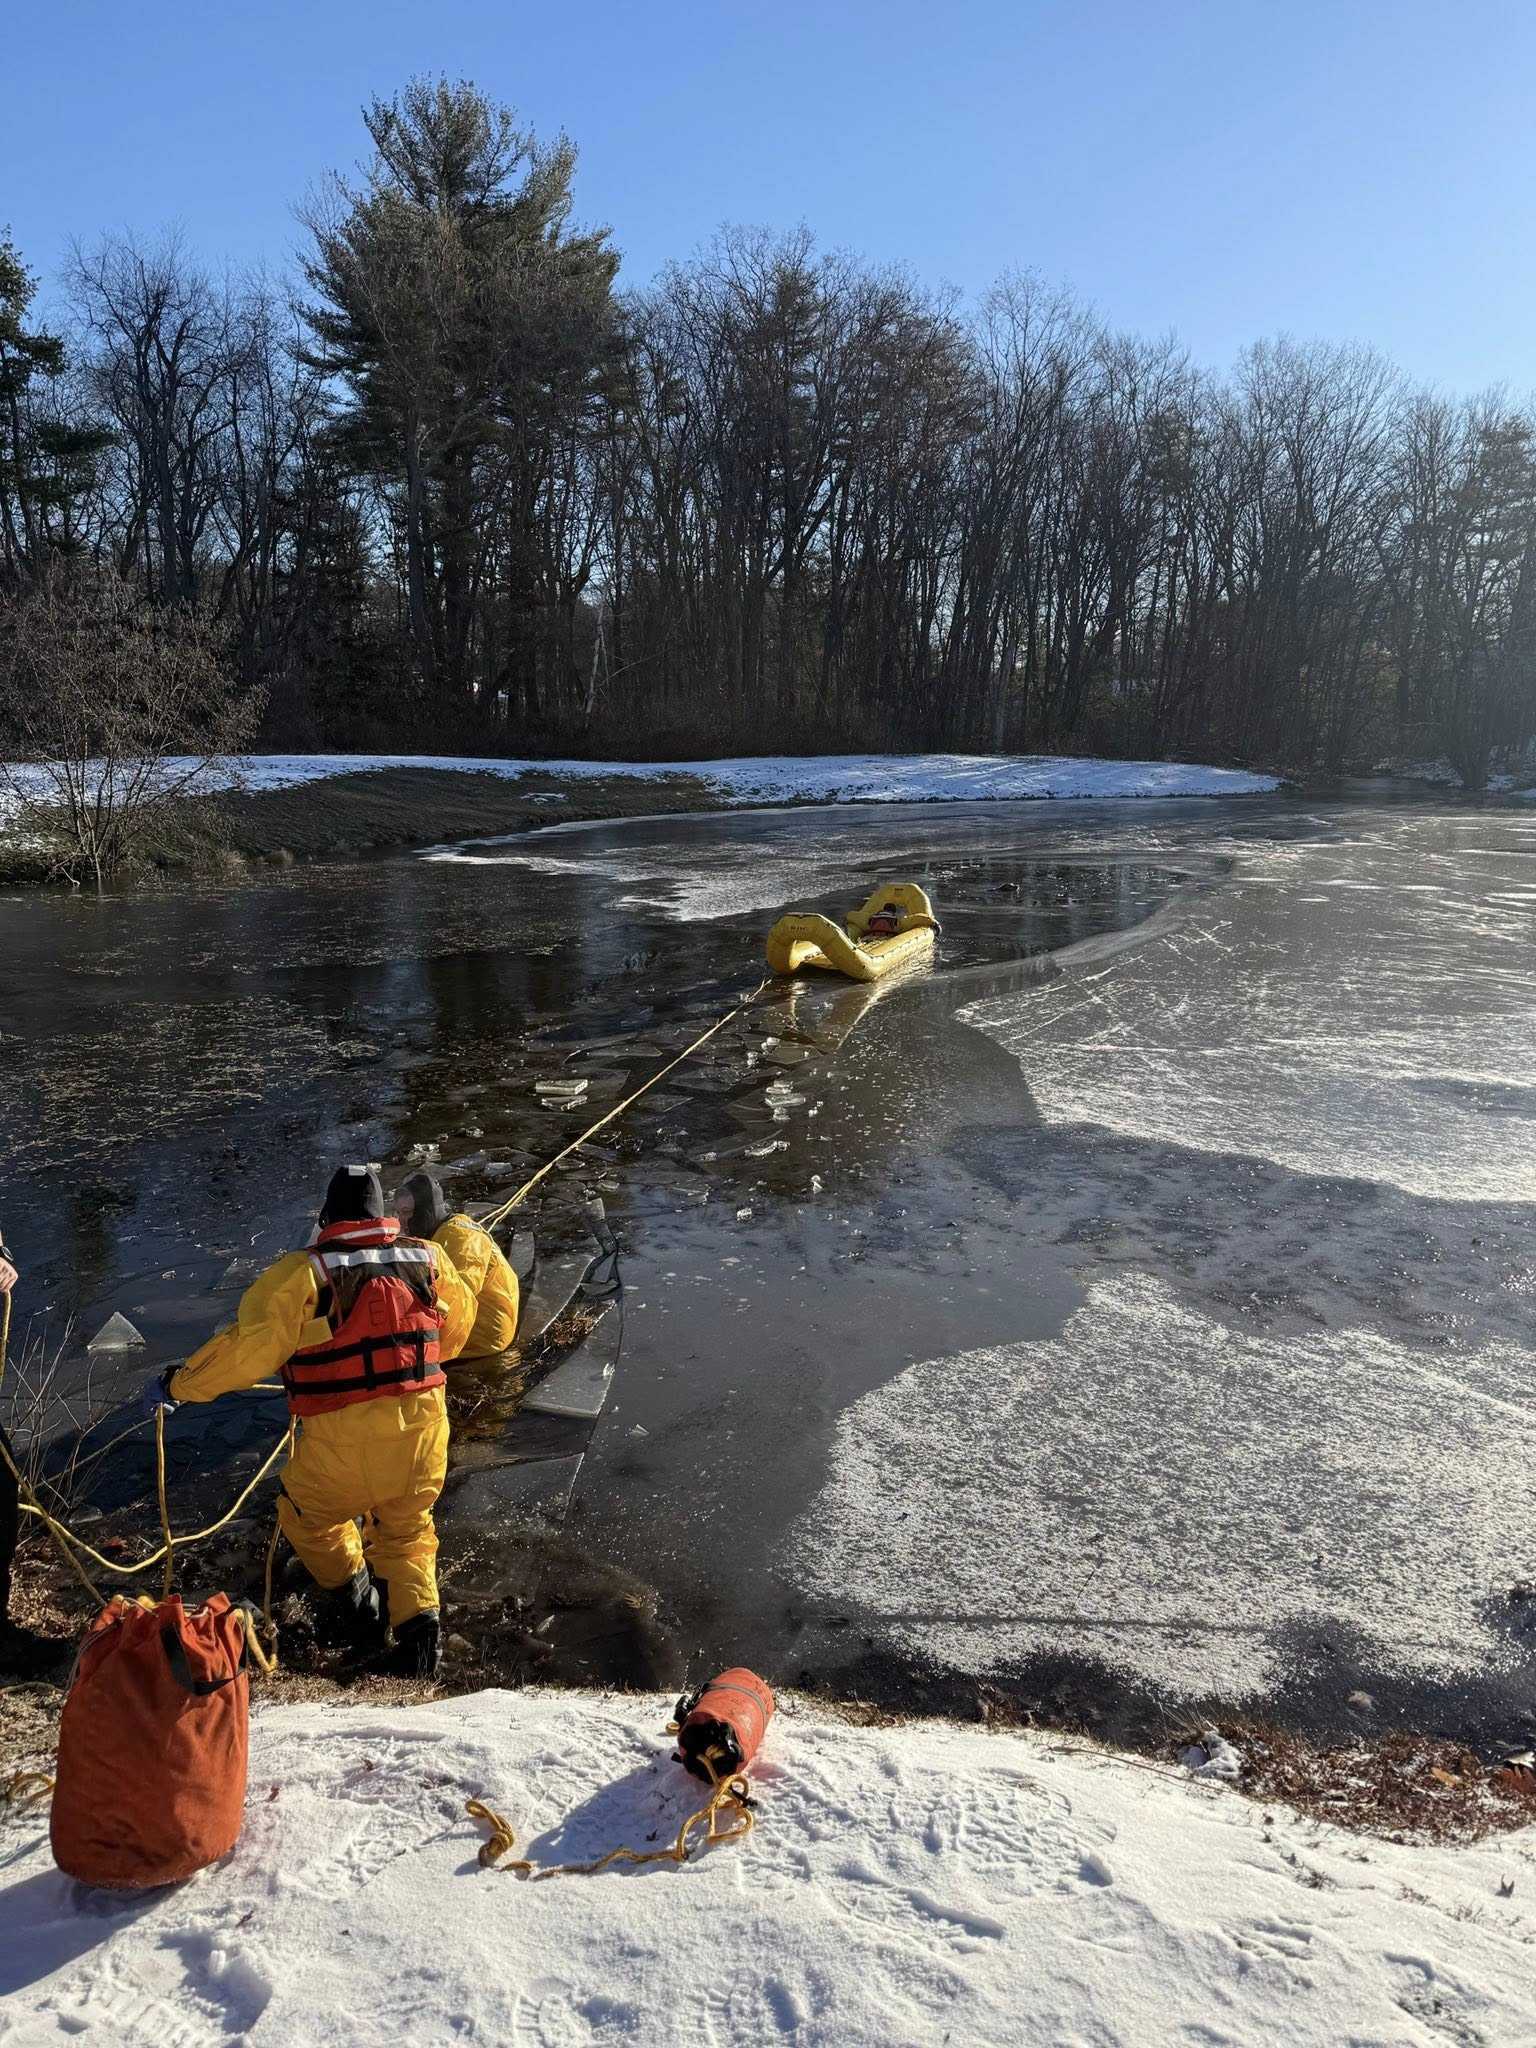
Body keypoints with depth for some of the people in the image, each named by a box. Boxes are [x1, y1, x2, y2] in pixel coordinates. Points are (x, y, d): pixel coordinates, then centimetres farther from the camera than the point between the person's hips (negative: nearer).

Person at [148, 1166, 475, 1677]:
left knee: (307, 1514, 27)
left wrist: (177, 1383, 3)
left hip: (342, 1438, -3)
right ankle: (418, 1621, 10)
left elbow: (246, 1348, -11)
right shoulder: (430, 1260, 0)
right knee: (406, 1530, 25)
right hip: (422, 1426, 3)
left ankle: (353, 1606, 37)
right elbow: (457, 1331, 14)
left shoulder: (303, 1274, -12)